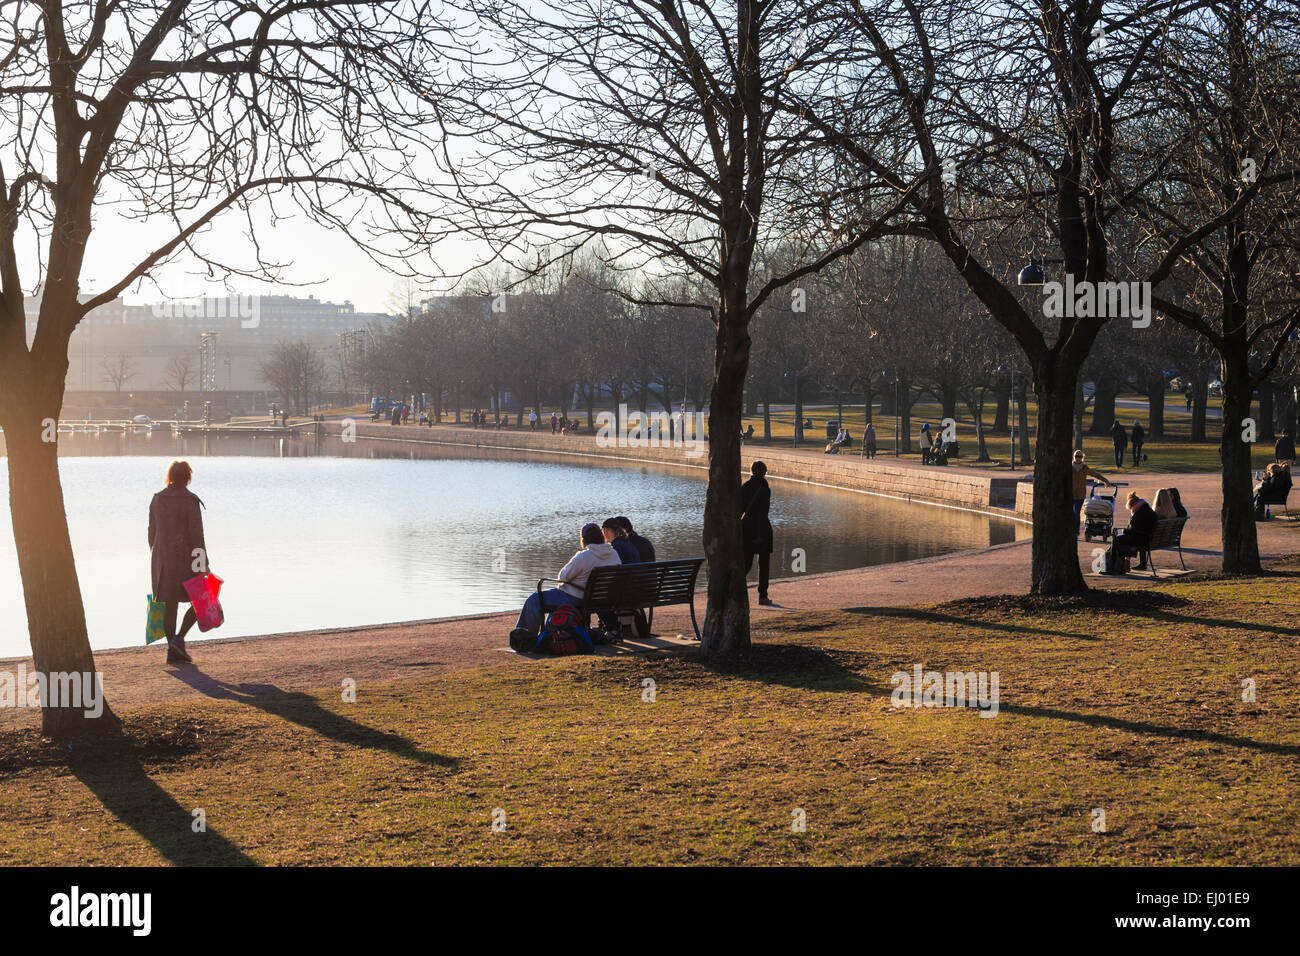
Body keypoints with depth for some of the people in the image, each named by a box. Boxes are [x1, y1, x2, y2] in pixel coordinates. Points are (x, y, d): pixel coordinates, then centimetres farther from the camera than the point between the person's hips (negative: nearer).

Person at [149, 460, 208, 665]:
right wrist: (204, 563, -10)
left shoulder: (157, 499, 6)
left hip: (162, 558, 6)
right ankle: (179, 638, -7)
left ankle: (173, 652, 8)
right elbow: (196, 534, -14)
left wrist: (155, 557, 21)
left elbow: (152, 531, 11)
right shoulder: (190, 500, -12)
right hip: (185, 557, -6)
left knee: (170, 604, 9)